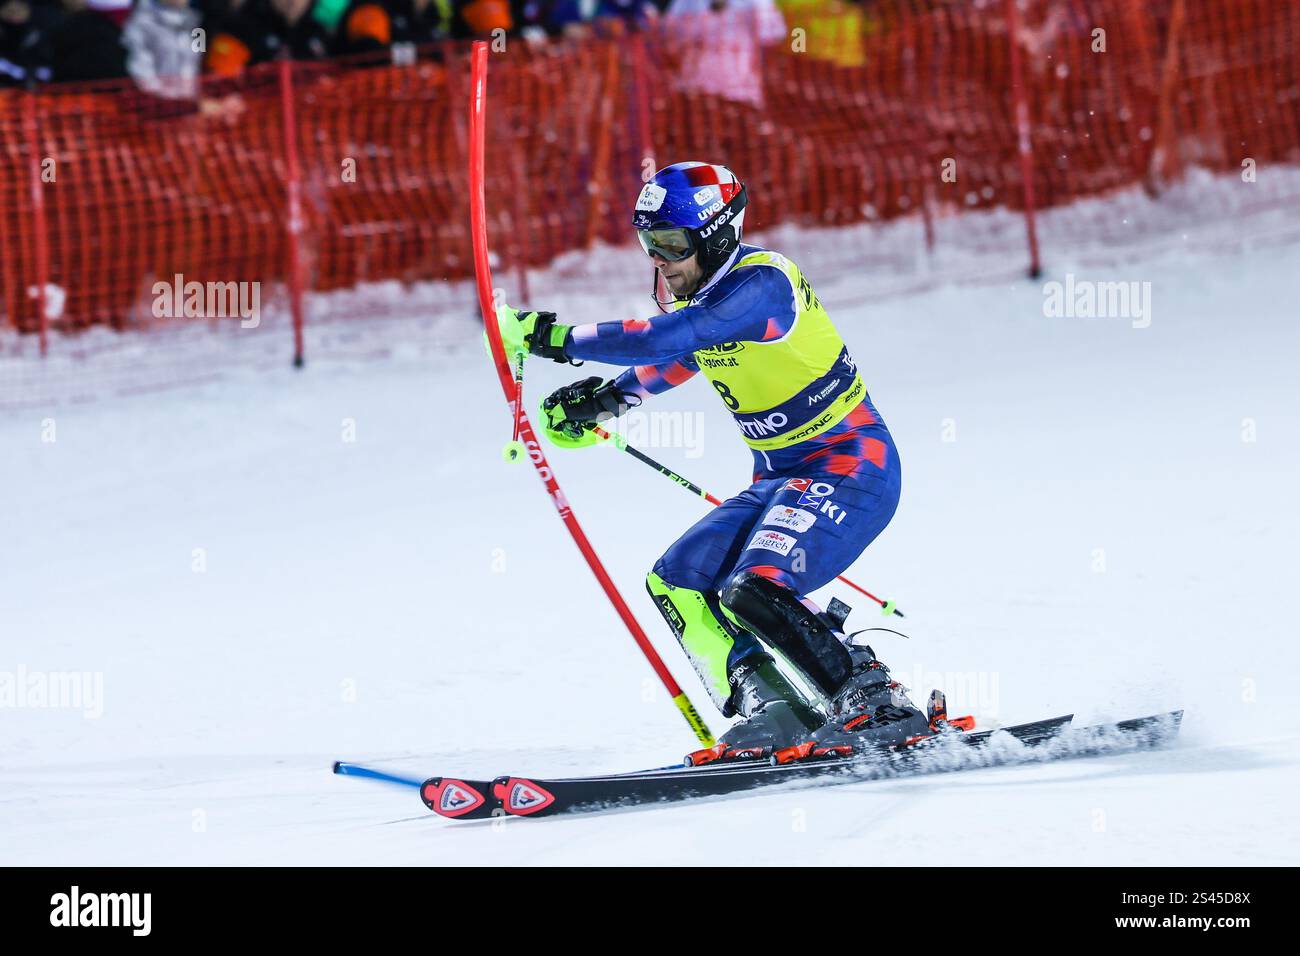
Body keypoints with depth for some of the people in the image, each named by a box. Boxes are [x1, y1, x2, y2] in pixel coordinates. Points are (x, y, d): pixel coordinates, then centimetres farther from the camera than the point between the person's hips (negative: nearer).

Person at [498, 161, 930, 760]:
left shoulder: (761, 283, -23)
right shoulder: (695, 291, 6)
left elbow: (665, 339, -35)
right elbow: (677, 359, 29)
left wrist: (552, 337, -30)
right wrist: (601, 401, 17)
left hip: (851, 468, -10)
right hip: (780, 479, 10)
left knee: (754, 591, -27)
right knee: (676, 583, 1)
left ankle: (879, 705, -18)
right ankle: (776, 713, -5)